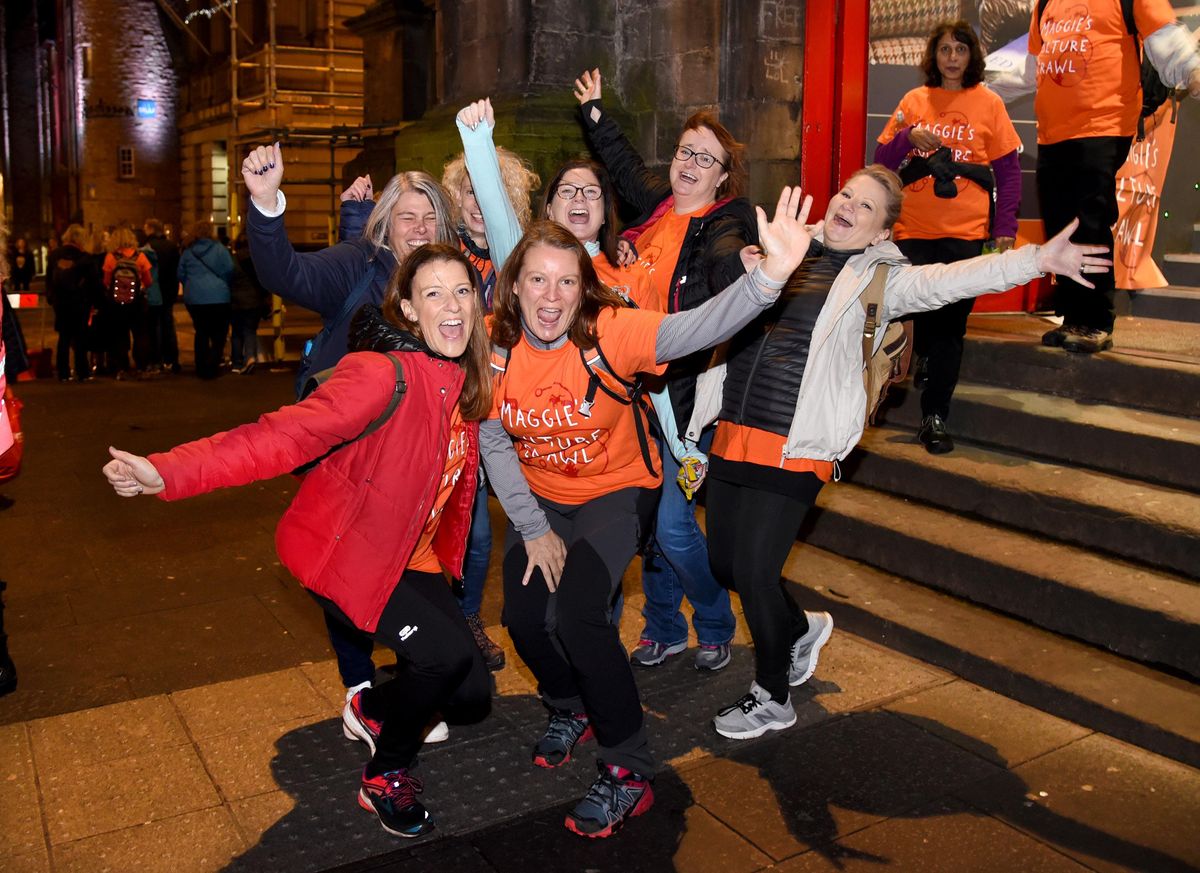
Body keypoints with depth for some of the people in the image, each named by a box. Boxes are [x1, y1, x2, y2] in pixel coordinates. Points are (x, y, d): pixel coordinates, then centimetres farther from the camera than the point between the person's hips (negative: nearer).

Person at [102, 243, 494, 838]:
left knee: (472, 696, 5)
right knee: (445, 652, -23)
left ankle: (375, 710, 38)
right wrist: (168, 472, -45)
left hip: (412, 555, 7)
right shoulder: (384, 374, -26)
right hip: (344, 552, -7)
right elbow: (287, 433, -36)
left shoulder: (468, 377, -2)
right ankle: (385, 779, 7)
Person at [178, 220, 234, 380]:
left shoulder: (187, 252, 6)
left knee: (201, 333, 16)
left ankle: (202, 368, 18)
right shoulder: (219, 249, -4)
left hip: (194, 299, 4)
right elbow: (229, 271, -5)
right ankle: (212, 366, -8)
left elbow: (181, 275, 11)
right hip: (218, 298, -4)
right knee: (219, 334, 3)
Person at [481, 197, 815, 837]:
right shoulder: (494, 344, -15)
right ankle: (570, 709, 31)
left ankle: (627, 772, 0)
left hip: (616, 491, -4)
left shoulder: (610, 331, -26)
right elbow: (494, 443, -7)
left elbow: (697, 328, -43)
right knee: (524, 617, -5)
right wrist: (533, 530, -10)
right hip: (538, 500, 4)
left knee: (577, 614, -21)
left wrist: (771, 274, -61)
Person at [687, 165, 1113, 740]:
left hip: (794, 449, -5)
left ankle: (772, 698, 21)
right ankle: (802, 630, 43)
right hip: (732, 432, 5)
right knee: (724, 562, 12)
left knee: (754, 569, -5)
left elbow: (947, 281, -16)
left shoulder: (879, 277, 1)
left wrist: (1036, 260, -27)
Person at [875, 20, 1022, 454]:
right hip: (913, 230, 1)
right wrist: (908, 138, -12)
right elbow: (882, 161, 8)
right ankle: (925, 357, 36)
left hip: (965, 233, -1)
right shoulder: (914, 101, 9)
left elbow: (1008, 169, 5)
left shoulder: (988, 103, 5)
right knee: (914, 309, 1)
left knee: (950, 324, -1)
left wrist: (1005, 227, -4)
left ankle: (935, 416, 6)